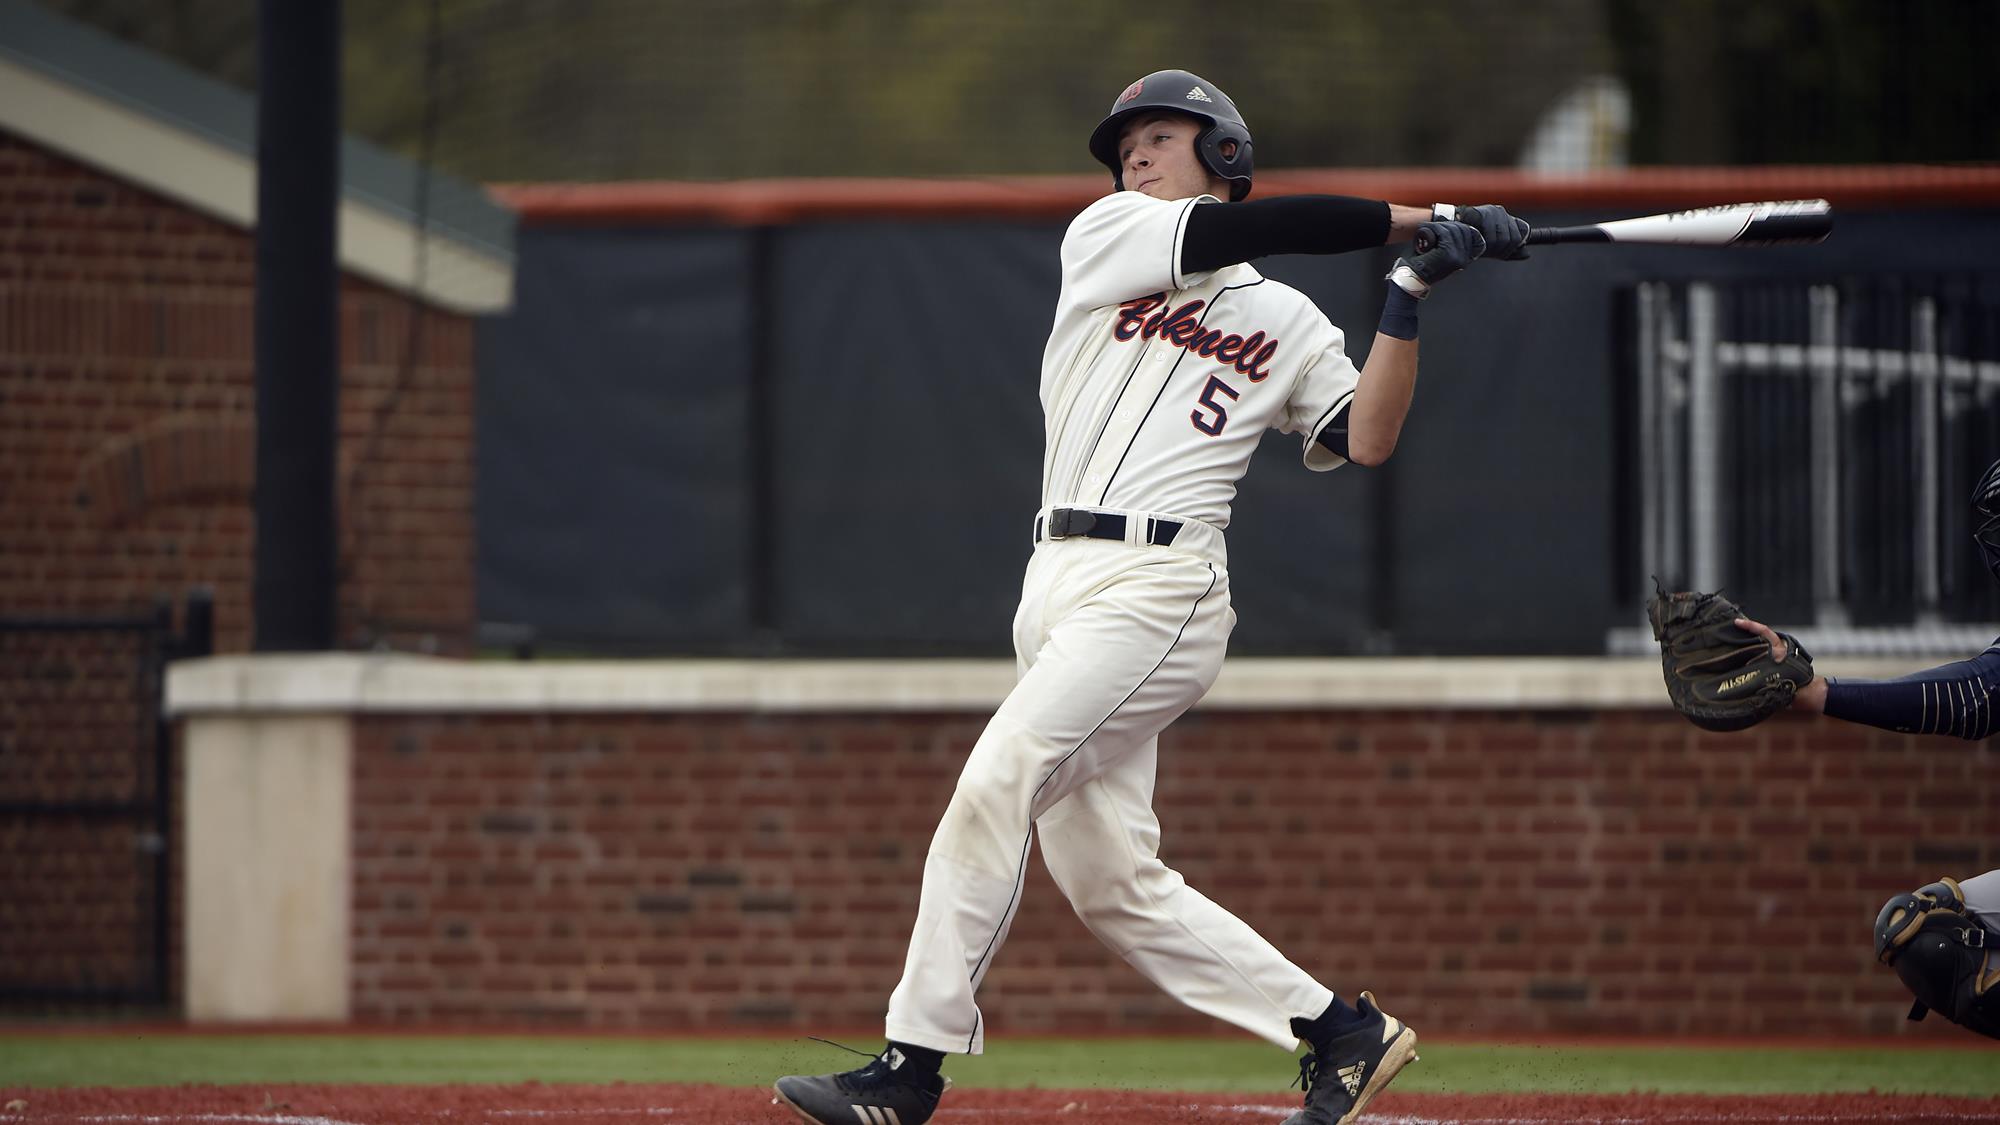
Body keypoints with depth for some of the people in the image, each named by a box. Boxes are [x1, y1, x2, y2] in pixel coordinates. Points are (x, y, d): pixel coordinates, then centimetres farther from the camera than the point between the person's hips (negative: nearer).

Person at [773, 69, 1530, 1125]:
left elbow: (1366, 440, 1)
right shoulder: (1103, 238, 16)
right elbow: (1242, 230, 3)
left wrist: (1408, 296, -5)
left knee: (996, 781, -22)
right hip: (1056, 590, 5)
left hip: (1155, 589, -5)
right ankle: (1342, 1031, 11)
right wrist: (1423, 219, 5)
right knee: (1109, 885, 3)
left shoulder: (1285, 324, 12)